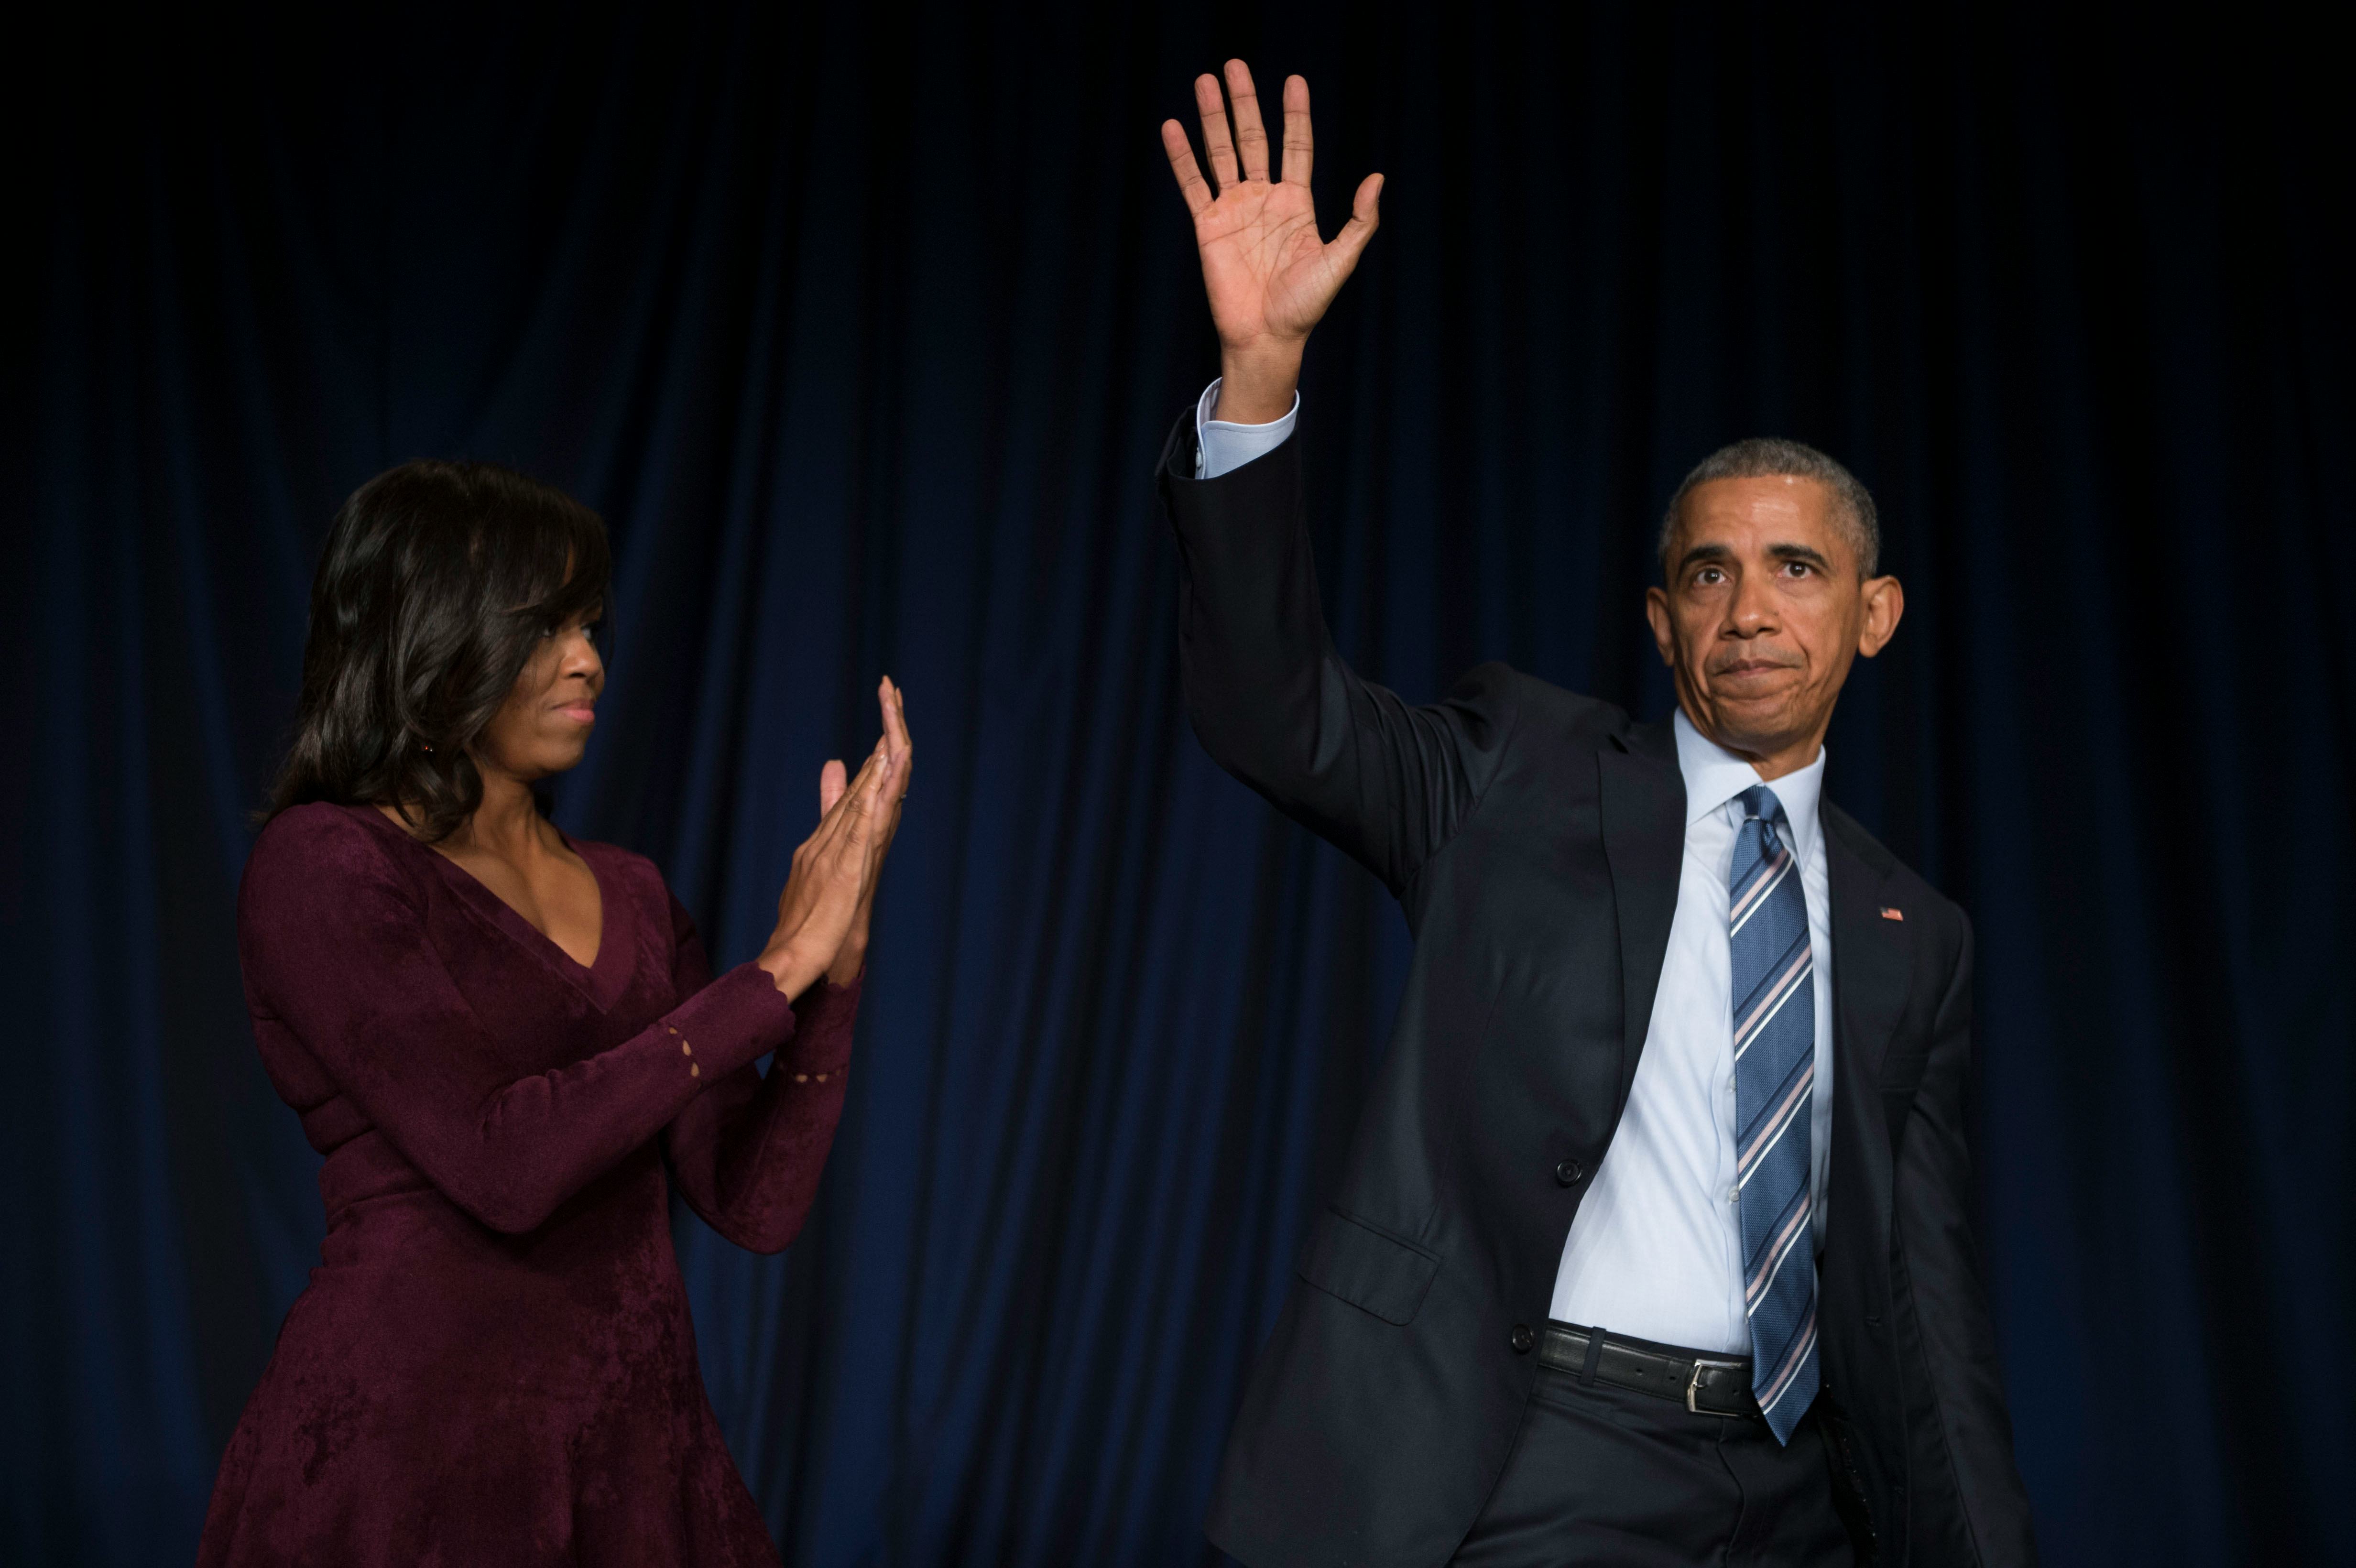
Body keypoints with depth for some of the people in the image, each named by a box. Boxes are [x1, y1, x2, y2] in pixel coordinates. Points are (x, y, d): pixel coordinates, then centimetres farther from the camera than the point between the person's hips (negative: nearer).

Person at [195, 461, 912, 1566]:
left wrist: (837, 954, -8)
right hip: (411, 1461, -5)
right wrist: (775, 971, -15)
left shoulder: (625, 893, 10)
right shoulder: (323, 864, -8)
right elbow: (499, 1164, -19)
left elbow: (755, 1201, 3)